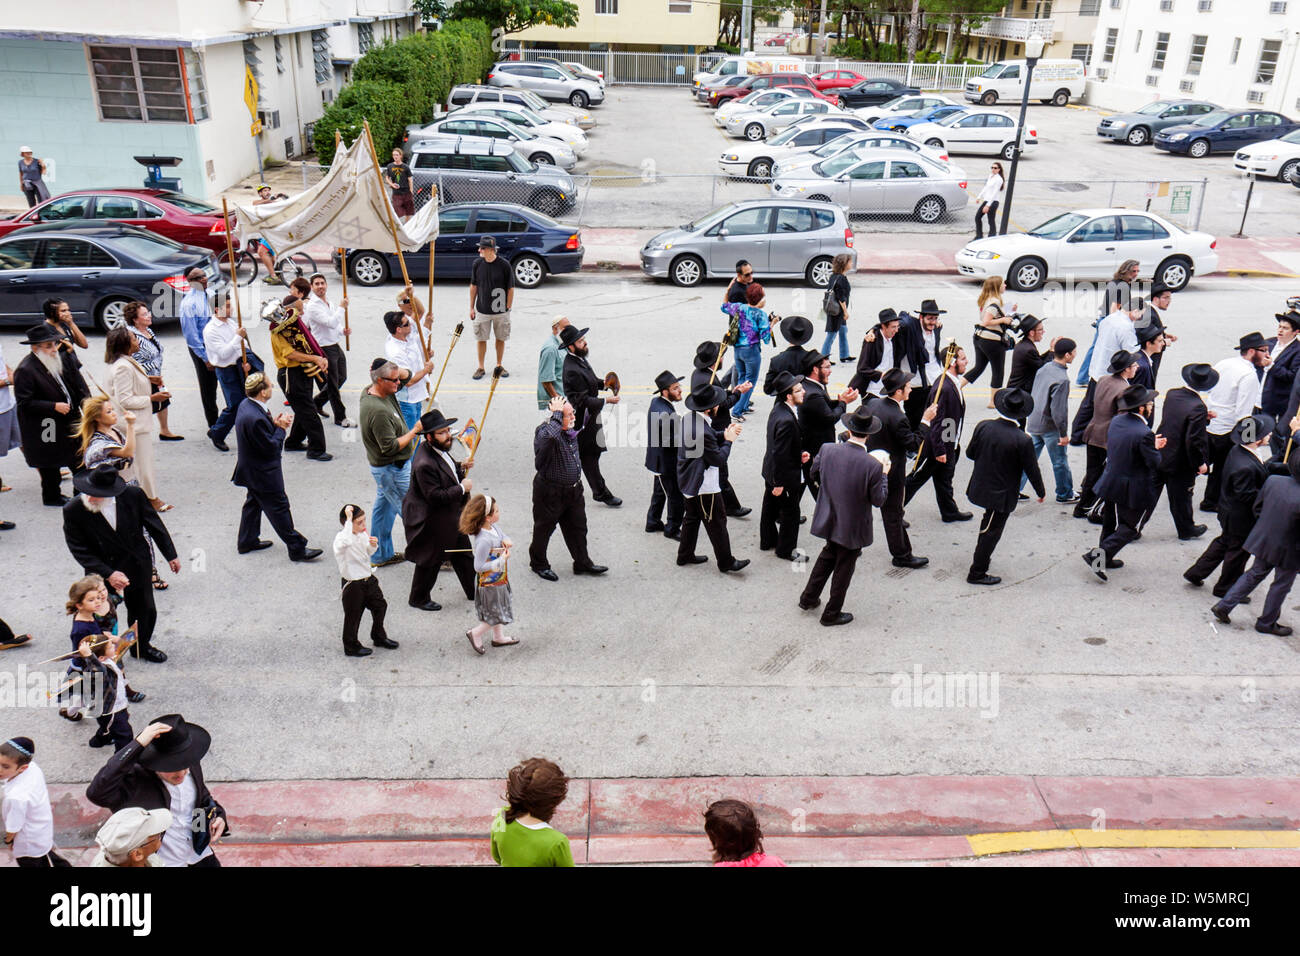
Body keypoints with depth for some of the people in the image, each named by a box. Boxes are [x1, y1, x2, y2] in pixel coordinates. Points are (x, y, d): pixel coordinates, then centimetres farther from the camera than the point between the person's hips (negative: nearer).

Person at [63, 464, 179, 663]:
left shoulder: (133, 495, -19)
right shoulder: (73, 510, -22)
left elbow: (154, 524, -3)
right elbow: (80, 551, -16)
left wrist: (171, 555, 4)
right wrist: (108, 574, -24)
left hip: (138, 566, 2)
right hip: (102, 573, -2)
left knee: (145, 610, 18)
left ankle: (142, 646, 44)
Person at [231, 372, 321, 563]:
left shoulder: (246, 405, -2)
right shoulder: (255, 418, -34)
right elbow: (271, 447, -27)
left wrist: (274, 423, -4)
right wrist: (280, 427, -15)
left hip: (252, 470, 10)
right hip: (262, 473, -10)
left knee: (254, 502, 25)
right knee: (279, 508, 0)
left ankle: (247, 541, 41)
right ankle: (297, 548, 10)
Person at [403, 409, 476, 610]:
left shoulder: (439, 450, -2)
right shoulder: (424, 464, -33)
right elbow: (436, 496, -31)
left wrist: (461, 467, -1)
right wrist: (462, 489, -21)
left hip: (452, 516, 10)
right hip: (433, 523, -9)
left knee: (464, 554, 22)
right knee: (430, 561, 11)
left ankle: (474, 591, 40)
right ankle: (418, 598, 33)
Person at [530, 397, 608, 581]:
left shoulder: (570, 431, 2)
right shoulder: (544, 432, -24)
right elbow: (551, 435, -49)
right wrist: (557, 413, -37)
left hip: (573, 490, 8)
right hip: (550, 491, -8)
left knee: (577, 527, 16)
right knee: (544, 529, 10)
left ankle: (582, 563, 31)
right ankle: (539, 564, 29)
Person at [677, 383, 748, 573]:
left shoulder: (689, 418, -1)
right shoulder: (702, 431, -32)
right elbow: (719, 459, -21)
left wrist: (723, 434, 0)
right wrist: (728, 440, -8)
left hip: (688, 481, 10)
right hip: (704, 485, -10)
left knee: (691, 517, 23)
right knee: (717, 522, 5)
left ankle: (685, 555, 35)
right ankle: (726, 561, 18)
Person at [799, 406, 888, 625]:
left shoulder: (827, 449, -15)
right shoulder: (873, 465, -26)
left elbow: (814, 472, 4)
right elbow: (879, 500, -14)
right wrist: (884, 474, -1)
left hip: (829, 520, 5)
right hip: (852, 527, -4)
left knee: (828, 556, 29)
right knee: (844, 568, 15)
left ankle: (808, 598, 41)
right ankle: (832, 613, 30)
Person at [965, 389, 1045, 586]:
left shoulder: (983, 426, -11)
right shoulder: (1023, 440, -23)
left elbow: (970, 453, 1)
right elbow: (1032, 470, -11)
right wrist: (1041, 492, 5)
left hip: (980, 487, 5)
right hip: (1002, 494, -5)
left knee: (988, 525, 29)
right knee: (992, 531, 7)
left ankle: (982, 556, 47)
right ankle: (977, 573, 17)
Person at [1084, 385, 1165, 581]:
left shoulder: (1116, 421, -1)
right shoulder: (1144, 434, -26)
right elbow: (1155, 464, -19)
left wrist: (1152, 444, 9)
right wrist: (1155, 448, 0)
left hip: (1110, 483, 8)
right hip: (1132, 490, -8)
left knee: (1110, 524, 22)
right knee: (1130, 527, 7)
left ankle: (1104, 559, 35)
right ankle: (1099, 555, -4)